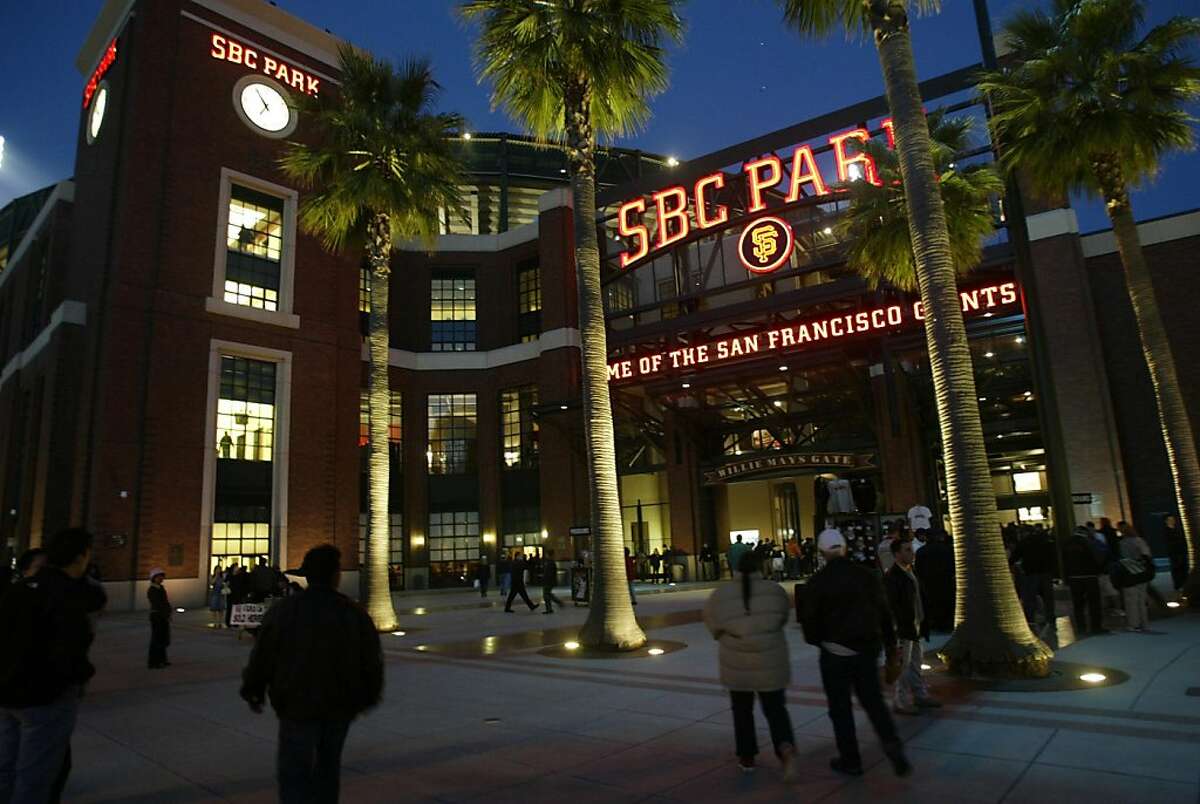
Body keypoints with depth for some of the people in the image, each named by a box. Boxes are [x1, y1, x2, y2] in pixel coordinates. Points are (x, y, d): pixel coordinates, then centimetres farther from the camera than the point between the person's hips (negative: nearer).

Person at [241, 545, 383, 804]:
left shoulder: (283, 611, -9)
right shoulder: (354, 613, -6)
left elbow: (262, 657, -3)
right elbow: (372, 660, 0)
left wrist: (253, 692, 14)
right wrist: (368, 696, 17)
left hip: (298, 704, -2)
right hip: (341, 705, 2)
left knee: (294, 772, 4)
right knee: (328, 764, 21)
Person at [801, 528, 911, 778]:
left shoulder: (817, 582, -12)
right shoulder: (866, 576, -1)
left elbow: (809, 619, -8)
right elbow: (884, 613, 3)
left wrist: (816, 640, 12)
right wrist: (890, 644, 13)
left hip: (834, 652, -3)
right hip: (866, 650, 4)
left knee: (840, 708, 9)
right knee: (873, 701, 16)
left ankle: (850, 760, 17)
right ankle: (893, 744, -1)